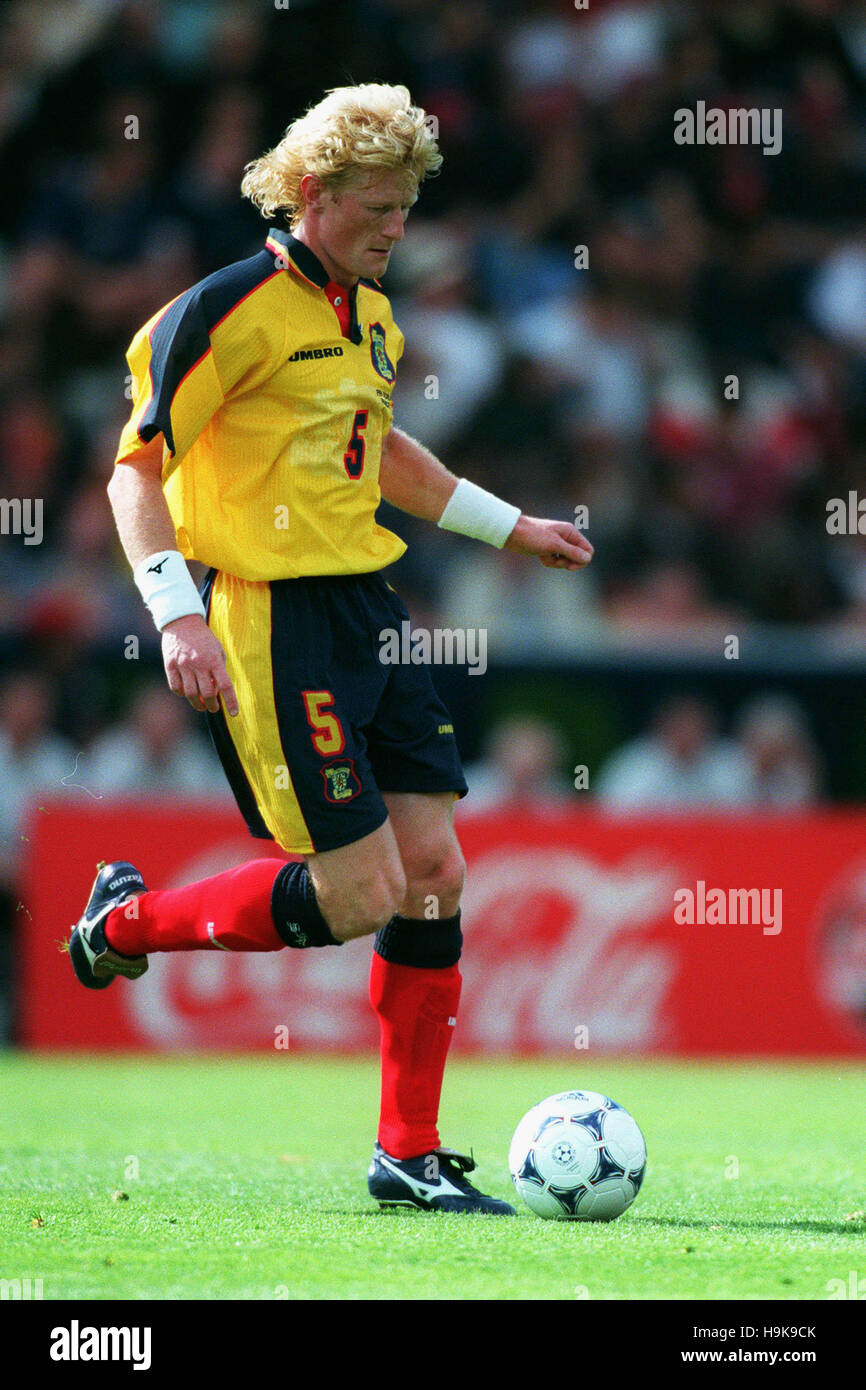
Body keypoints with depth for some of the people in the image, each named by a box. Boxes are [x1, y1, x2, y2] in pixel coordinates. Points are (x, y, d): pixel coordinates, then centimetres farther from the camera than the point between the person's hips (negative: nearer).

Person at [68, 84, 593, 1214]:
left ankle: (410, 1153, 9)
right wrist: (179, 617, -23)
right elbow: (136, 469, -13)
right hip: (277, 623, -8)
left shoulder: (370, 315, 13)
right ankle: (129, 922, 14)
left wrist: (508, 526, 33)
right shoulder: (233, 309, -12)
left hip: (368, 611, 8)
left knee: (434, 868, 2)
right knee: (361, 892, -9)